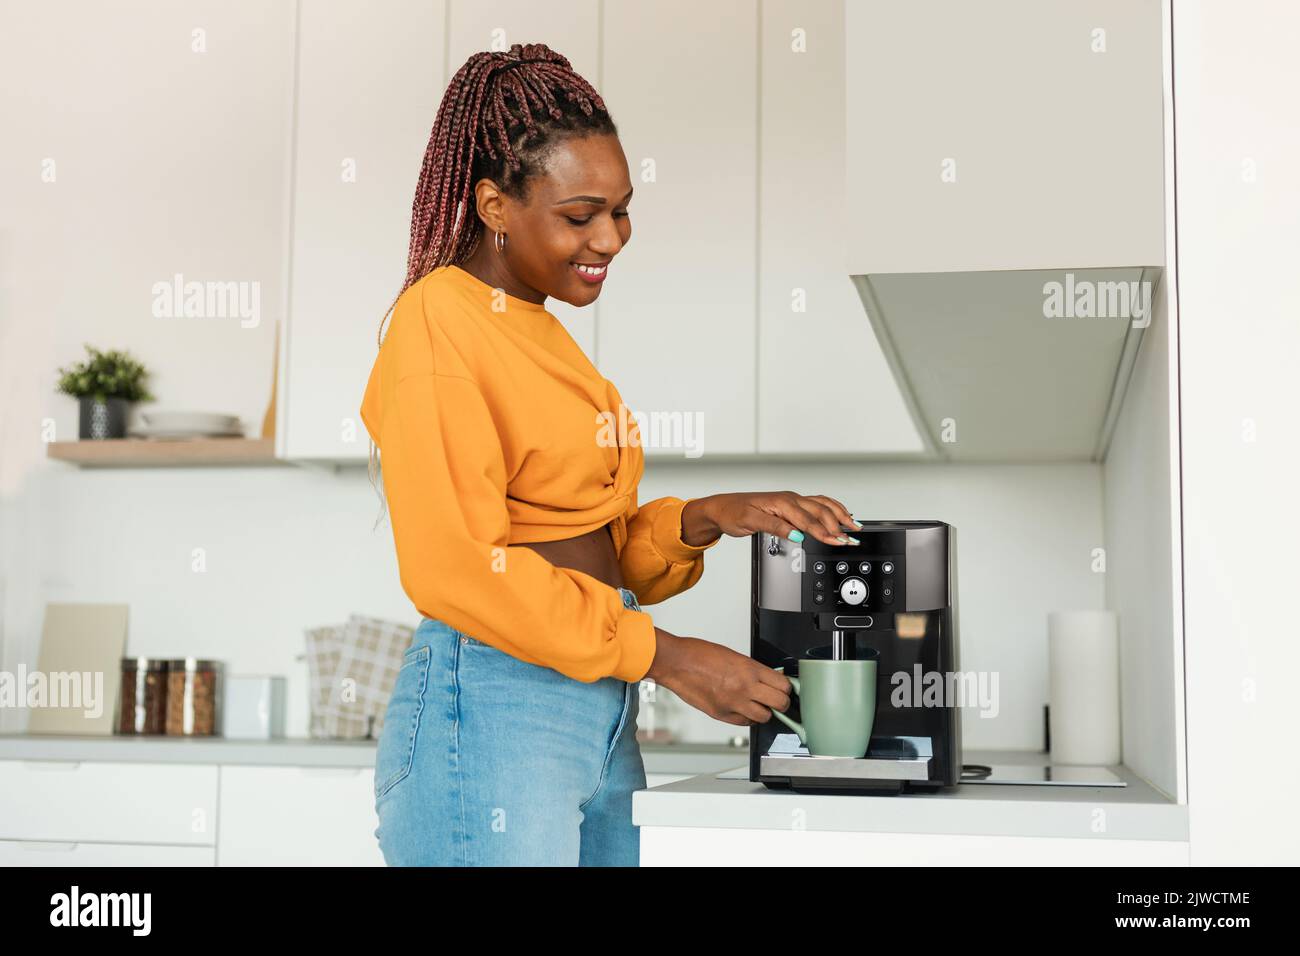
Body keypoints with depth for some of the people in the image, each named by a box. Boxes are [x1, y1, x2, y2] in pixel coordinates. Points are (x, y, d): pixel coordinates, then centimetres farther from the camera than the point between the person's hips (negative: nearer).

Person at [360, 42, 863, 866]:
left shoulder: (542, 330, 16)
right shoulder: (438, 322, -10)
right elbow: (457, 567, -18)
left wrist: (705, 520, -1)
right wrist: (663, 655, -15)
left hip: (602, 712, 8)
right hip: (492, 712, -8)